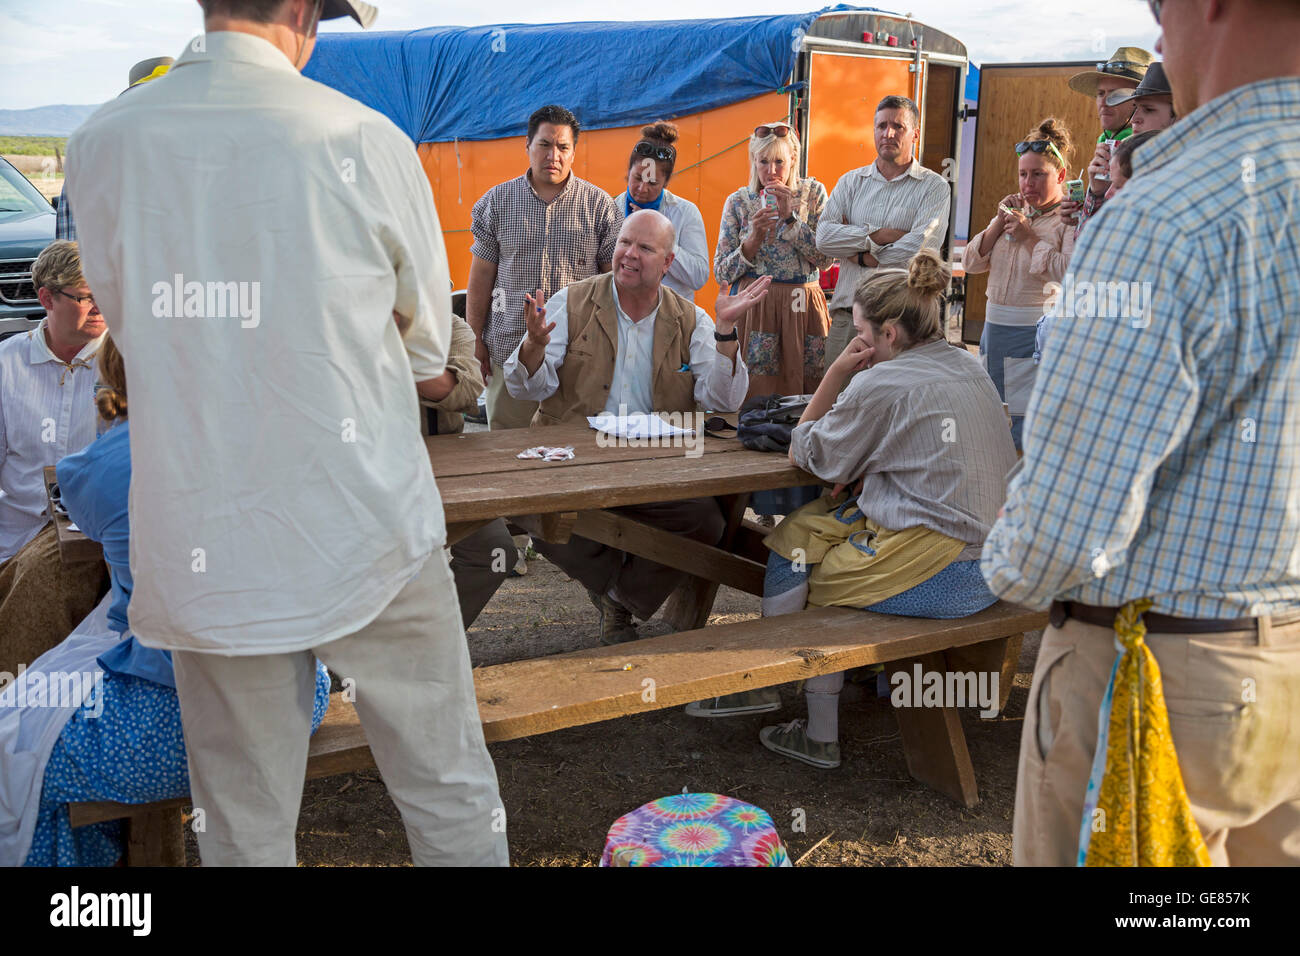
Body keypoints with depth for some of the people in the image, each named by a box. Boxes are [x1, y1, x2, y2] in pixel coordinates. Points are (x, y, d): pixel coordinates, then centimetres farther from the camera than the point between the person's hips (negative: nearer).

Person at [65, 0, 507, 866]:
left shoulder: (101, 145, 0)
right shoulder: (367, 142, -9)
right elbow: (428, 347, 2)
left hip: (202, 556, 3)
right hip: (369, 535, -2)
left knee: (247, 833, 15)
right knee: (452, 798, 14)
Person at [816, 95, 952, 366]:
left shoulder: (934, 187, 3)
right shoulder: (851, 182, 14)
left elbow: (919, 248, -12)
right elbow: (824, 236, -1)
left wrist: (863, 257, -4)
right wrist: (881, 235, -9)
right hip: (847, 312, 3)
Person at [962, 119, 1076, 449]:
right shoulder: (1015, 212, 14)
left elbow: (1070, 275, -22)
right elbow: (971, 263, 9)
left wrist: (1029, 237, -15)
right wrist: (998, 223, -3)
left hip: (1037, 336, -7)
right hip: (995, 330, 7)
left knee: (1027, 428, -5)